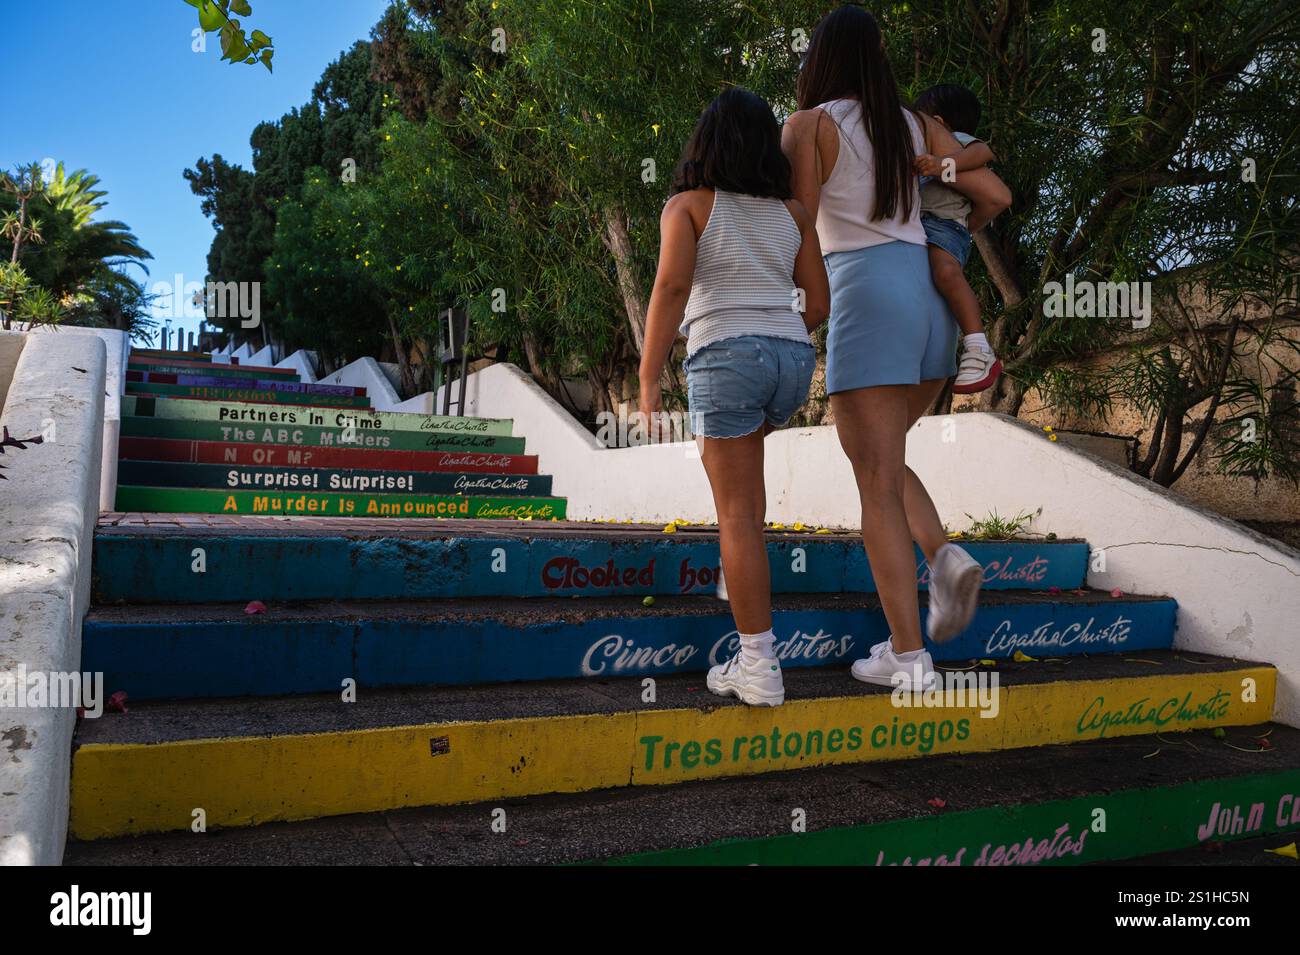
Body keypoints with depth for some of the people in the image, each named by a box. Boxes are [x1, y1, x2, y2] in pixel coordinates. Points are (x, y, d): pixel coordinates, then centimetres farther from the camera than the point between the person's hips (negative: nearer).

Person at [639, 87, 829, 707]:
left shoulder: (687, 205, 5)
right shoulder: (792, 211, 16)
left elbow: (672, 287, -10)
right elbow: (818, 303, 12)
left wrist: (648, 381, -10)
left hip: (726, 357, -5)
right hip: (794, 359, 5)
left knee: (736, 511, -3)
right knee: (740, 442, 35)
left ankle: (759, 668, -2)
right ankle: (746, 569, 32)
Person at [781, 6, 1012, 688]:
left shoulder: (809, 126, 1)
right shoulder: (917, 125, 15)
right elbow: (996, 197, 15)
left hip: (866, 298, -6)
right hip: (931, 297, 6)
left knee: (877, 479, -4)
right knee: (884, 460, 22)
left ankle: (907, 656, -3)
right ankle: (944, 556, -2)